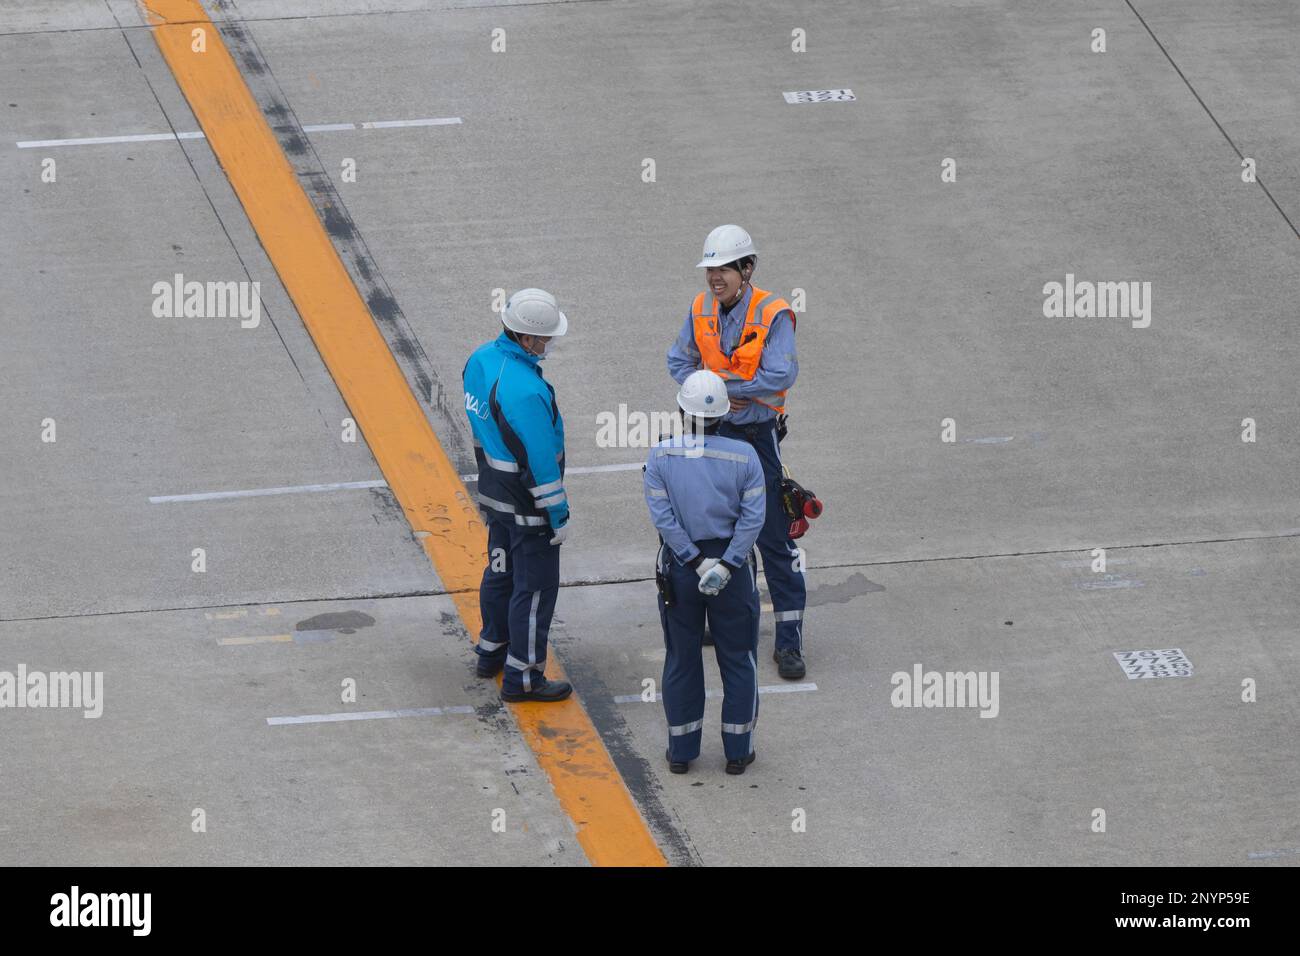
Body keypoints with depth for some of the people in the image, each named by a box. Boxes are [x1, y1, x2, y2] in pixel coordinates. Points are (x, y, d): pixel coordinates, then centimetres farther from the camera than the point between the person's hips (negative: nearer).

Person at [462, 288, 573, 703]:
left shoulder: (481, 359, -4)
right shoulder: (526, 391, -32)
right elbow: (540, 460, -26)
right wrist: (559, 514, -15)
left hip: (494, 493, 9)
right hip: (527, 505, -9)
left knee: (500, 570, 25)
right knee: (535, 586, 5)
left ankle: (491, 651, 41)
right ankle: (521, 677, 14)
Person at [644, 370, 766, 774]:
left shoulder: (660, 457, -10)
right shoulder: (744, 456, -10)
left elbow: (663, 517, -15)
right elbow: (752, 517, -15)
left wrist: (697, 563, -14)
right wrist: (725, 566, -16)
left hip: (678, 566, 0)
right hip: (733, 562, 0)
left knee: (681, 660, 13)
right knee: (738, 659, 12)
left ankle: (682, 751, 21)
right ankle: (738, 751, 18)